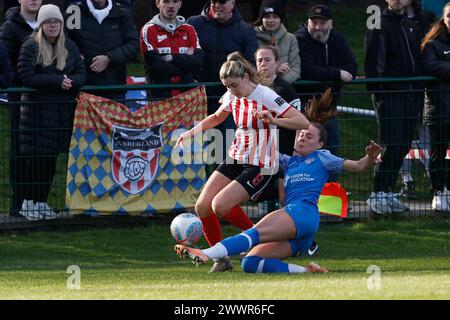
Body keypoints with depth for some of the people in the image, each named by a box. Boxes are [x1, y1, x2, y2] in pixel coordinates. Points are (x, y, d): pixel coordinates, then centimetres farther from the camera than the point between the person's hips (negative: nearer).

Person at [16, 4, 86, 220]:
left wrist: (71, 82, -14)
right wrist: (57, 81, -18)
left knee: (51, 159, 6)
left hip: (63, 111, 4)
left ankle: (41, 201, 14)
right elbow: (26, 76, -12)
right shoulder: (30, 47, -3)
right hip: (36, 110, -4)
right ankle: (28, 202, 5)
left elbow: (81, 73, 9)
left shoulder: (69, 47, 12)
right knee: (35, 159, -4)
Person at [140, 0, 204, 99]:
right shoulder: (149, 30, 0)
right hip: (160, 94, -3)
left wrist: (172, 58, -12)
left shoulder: (189, 30, 13)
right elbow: (155, 66, -11)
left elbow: (198, 61, -1)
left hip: (186, 94, 3)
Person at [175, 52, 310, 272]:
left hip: (259, 167, -7)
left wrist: (274, 121, -35)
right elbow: (217, 117, 28)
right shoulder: (232, 96, 4)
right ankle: (221, 258, 10)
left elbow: (303, 123, -21)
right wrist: (192, 132, 15)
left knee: (220, 205, -21)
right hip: (235, 159, 7)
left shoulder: (266, 96, -17)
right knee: (202, 206, -5)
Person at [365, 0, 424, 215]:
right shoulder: (379, 26, -4)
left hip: (411, 95, 7)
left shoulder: (412, 28, 18)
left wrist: (420, 95, 13)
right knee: (390, 146, -11)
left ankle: (388, 192, 14)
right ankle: (377, 195, -6)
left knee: (403, 146, 6)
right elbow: (371, 63, -10)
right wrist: (377, 94, -17)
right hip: (388, 95, -7)